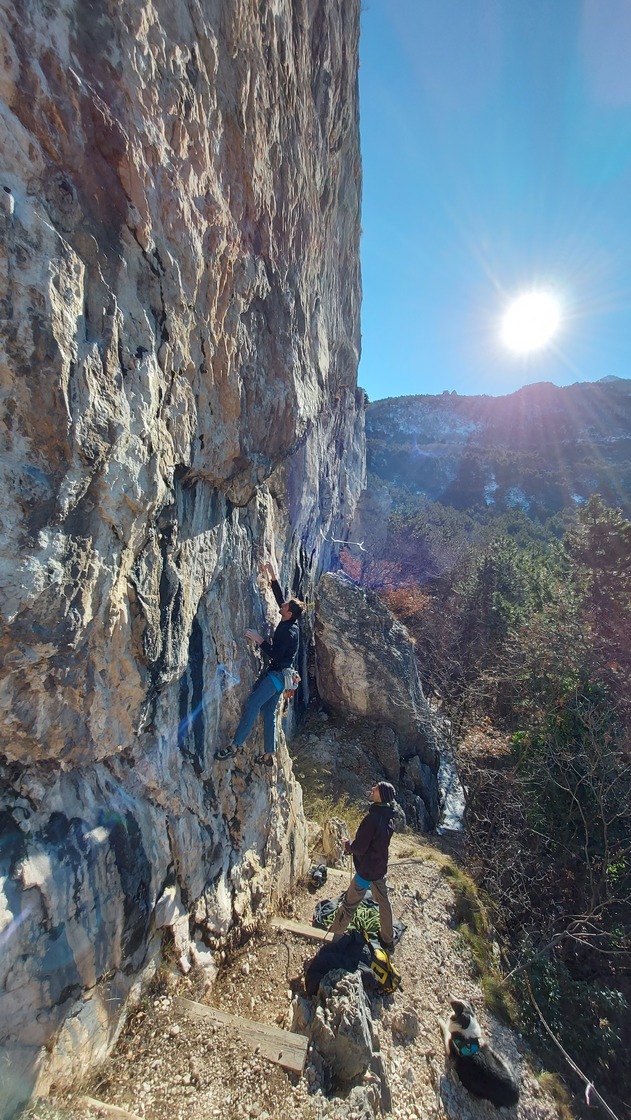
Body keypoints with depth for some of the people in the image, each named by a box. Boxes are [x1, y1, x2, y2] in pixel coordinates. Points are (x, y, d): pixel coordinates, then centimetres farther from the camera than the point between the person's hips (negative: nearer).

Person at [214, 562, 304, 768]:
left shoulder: (288, 632, -19)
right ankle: (268, 755, 16)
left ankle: (235, 746, -15)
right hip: (279, 673, 10)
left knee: (253, 703, -16)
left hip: (279, 673, -10)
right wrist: (273, 577, 12)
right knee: (268, 712, 10)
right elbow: (279, 597, 15)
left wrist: (259, 640, -22)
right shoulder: (289, 622, 6)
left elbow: (275, 654, -24)